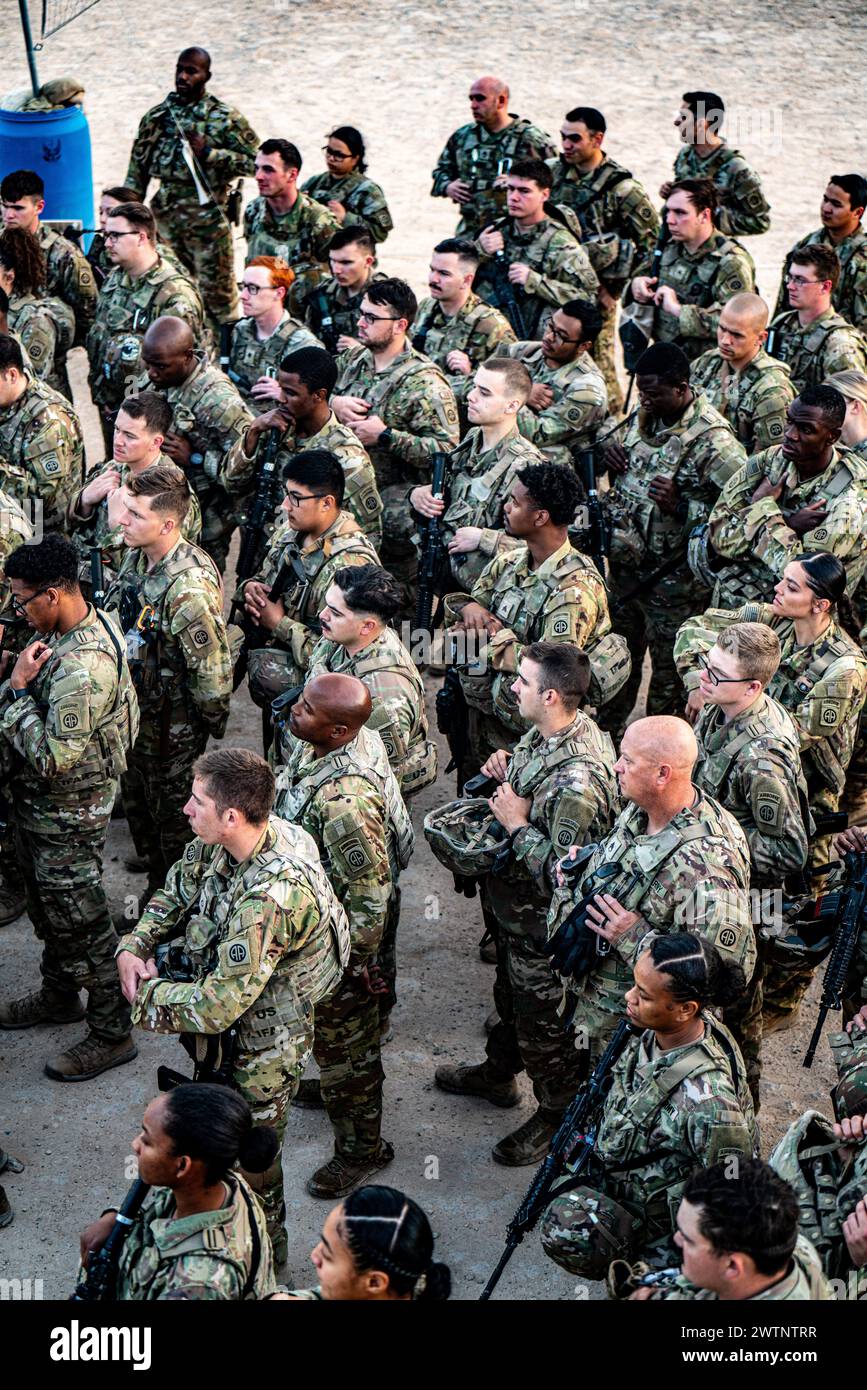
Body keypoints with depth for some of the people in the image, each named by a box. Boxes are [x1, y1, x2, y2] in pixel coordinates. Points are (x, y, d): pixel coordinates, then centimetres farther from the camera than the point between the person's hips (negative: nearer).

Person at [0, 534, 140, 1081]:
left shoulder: (82, 668, -34)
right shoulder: (74, 627, -2)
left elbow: (53, 758, -33)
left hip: (68, 817, -10)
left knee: (81, 923, 5)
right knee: (48, 908, 27)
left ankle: (112, 1032, 21)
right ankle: (59, 995, 48)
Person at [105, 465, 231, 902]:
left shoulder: (189, 587, -33)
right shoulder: (136, 557, -6)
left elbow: (212, 669, -26)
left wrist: (212, 724, -12)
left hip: (172, 727, -8)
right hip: (135, 712, 8)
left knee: (174, 820, 12)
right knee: (137, 805, 25)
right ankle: (156, 887, 48)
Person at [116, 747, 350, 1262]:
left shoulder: (269, 898, -40)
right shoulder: (224, 843, -12)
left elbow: (219, 1004, -35)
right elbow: (177, 890, 8)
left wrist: (148, 995, -18)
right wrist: (134, 946, -7)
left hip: (260, 1049, -8)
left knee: (251, 1156, 15)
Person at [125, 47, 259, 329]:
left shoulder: (225, 118, -3)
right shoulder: (157, 115, 9)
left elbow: (252, 161, -7)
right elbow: (138, 167, 13)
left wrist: (209, 153, -16)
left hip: (207, 213, -4)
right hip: (165, 213, 4)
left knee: (217, 289, -2)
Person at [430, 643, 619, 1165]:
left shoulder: (578, 779, -38)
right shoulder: (546, 732, -8)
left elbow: (564, 873, -34)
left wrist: (517, 825, -27)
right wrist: (505, 767, -6)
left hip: (542, 923, -9)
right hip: (512, 904, 9)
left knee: (542, 1021, 13)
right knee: (511, 992, 32)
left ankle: (559, 1116, 36)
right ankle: (499, 1073, 56)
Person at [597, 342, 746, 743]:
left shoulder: (712, 441, -21)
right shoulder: (644, 417, 3)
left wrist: (681, 505, -31)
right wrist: (611, 459, -3)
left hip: (671, 578, -7)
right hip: (624, 564, 7)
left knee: (667, 671, 8)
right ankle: (604, 734, 39)